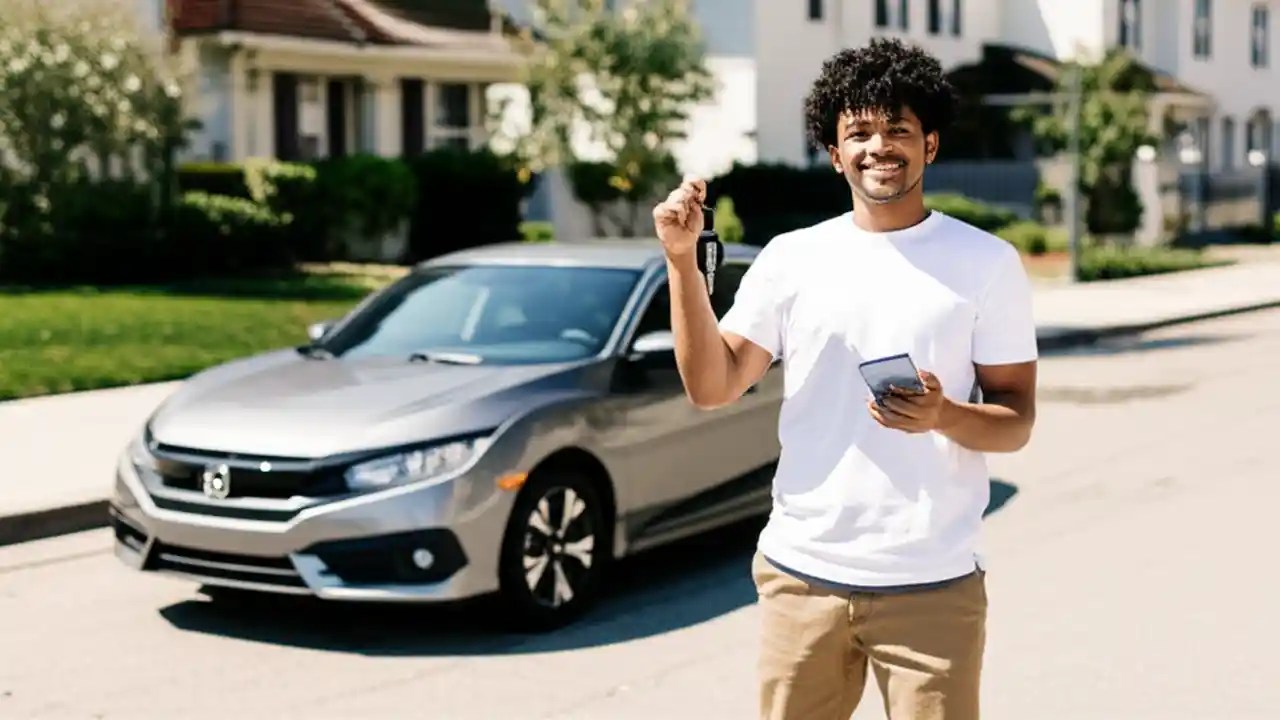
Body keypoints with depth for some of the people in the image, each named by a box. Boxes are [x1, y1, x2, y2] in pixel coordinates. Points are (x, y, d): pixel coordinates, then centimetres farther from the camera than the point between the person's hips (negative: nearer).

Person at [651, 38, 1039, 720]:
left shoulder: (987, 263, -1)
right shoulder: (790, 258, 5)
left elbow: (1016, 421, 0)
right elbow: (712, 385, -1)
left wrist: (944, 416, -21)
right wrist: (682, 259, -10)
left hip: (931, 585, -2)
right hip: (801, 574, 2)